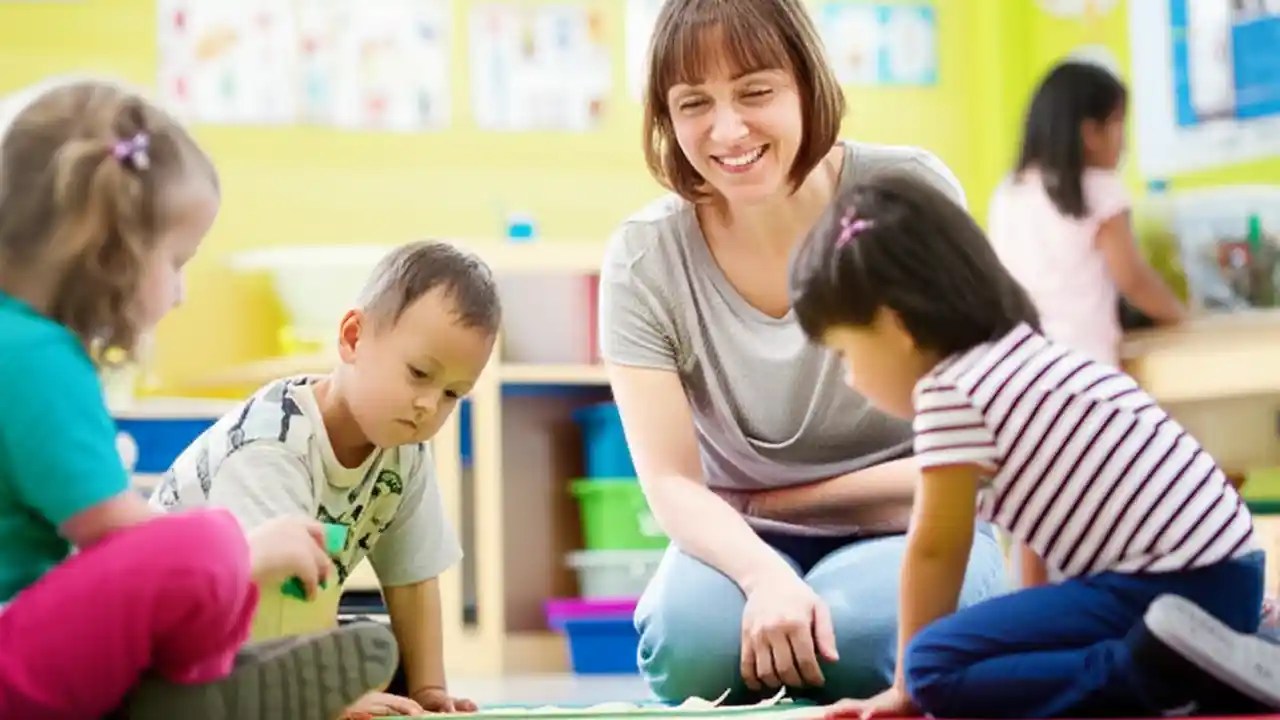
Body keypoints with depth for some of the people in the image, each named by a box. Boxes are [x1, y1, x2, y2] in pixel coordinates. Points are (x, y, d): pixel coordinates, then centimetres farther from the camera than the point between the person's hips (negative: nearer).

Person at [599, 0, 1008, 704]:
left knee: (852, 632, -34)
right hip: (746, 542, 1)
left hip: (918, 525, -1)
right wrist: (765, 574, -35)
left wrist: (772, 499, -10)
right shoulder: (644, 258, -10)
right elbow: (672, 482, -14)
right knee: (694, 643, -31)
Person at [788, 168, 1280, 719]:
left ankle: (1163, 671, -21)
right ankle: (1210, 672, 15)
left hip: (1168, 588, -10)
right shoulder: (1028, 356, 20)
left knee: (938, 668, -14)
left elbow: (936, 549, -4)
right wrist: (1027, 631, 30)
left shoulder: (950, 393, -8)